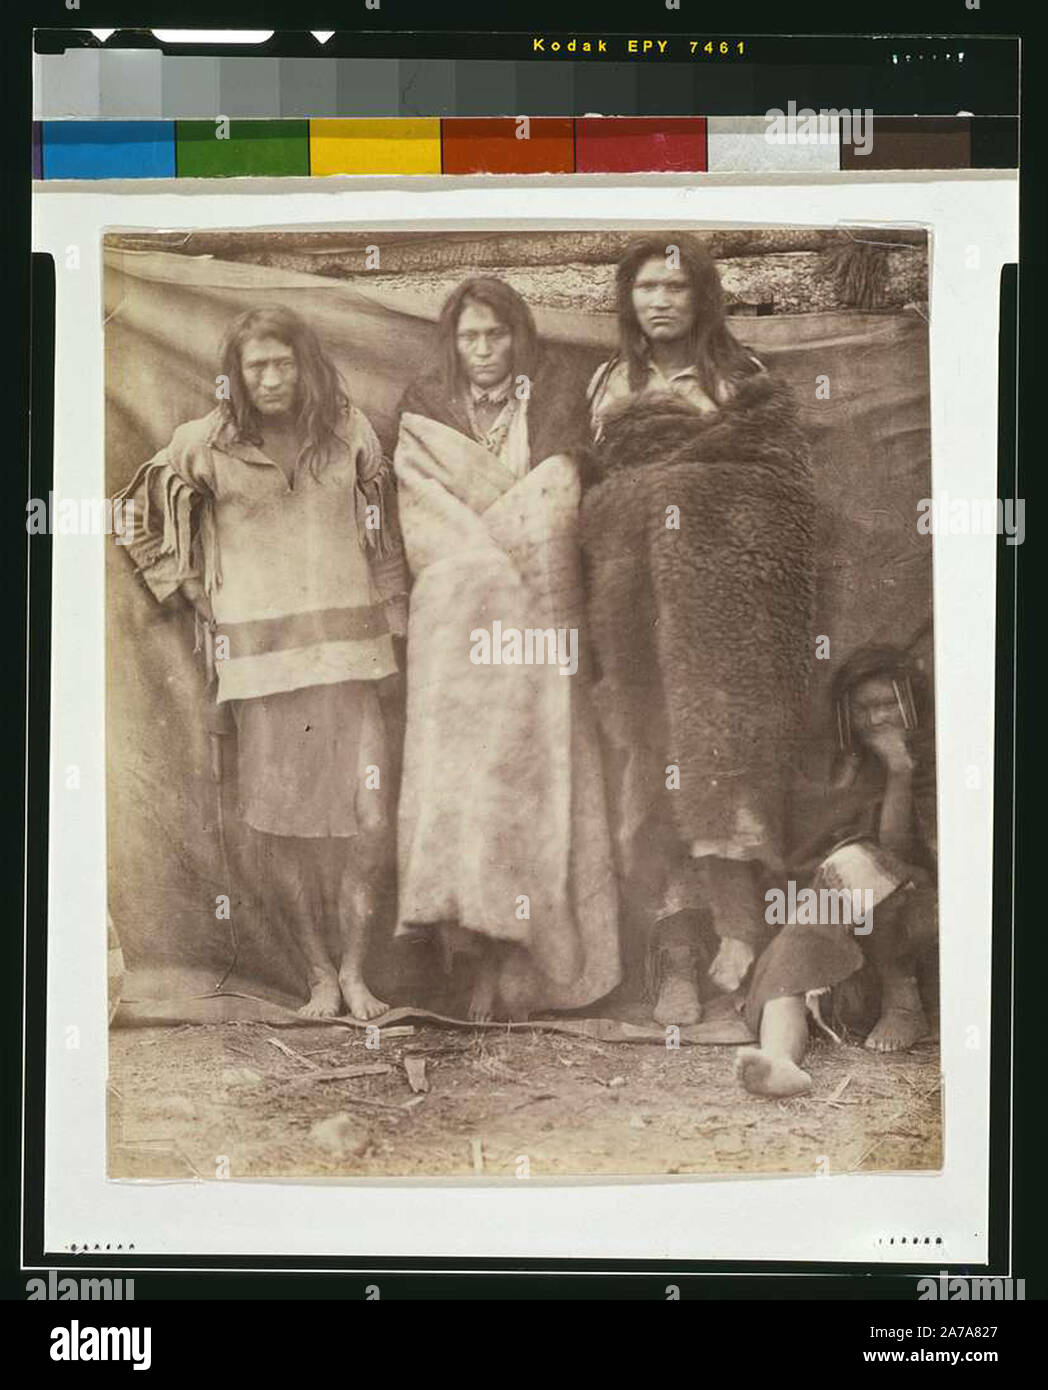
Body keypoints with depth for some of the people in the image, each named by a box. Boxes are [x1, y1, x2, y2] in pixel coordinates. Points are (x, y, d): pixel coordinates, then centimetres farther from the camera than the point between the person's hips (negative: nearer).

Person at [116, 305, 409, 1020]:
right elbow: (144, 520, 15)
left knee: (374, 821, -5)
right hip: (259, 661, -1)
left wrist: (393, 609, 14)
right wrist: (201, 599, 8)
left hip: (349, 653, 1)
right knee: (280, 826, 2)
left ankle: (353, 969, 14)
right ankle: (318, 973, 19)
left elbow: (386, 531, 17)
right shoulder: (206, 444, 2)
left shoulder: (348, 429, 6)